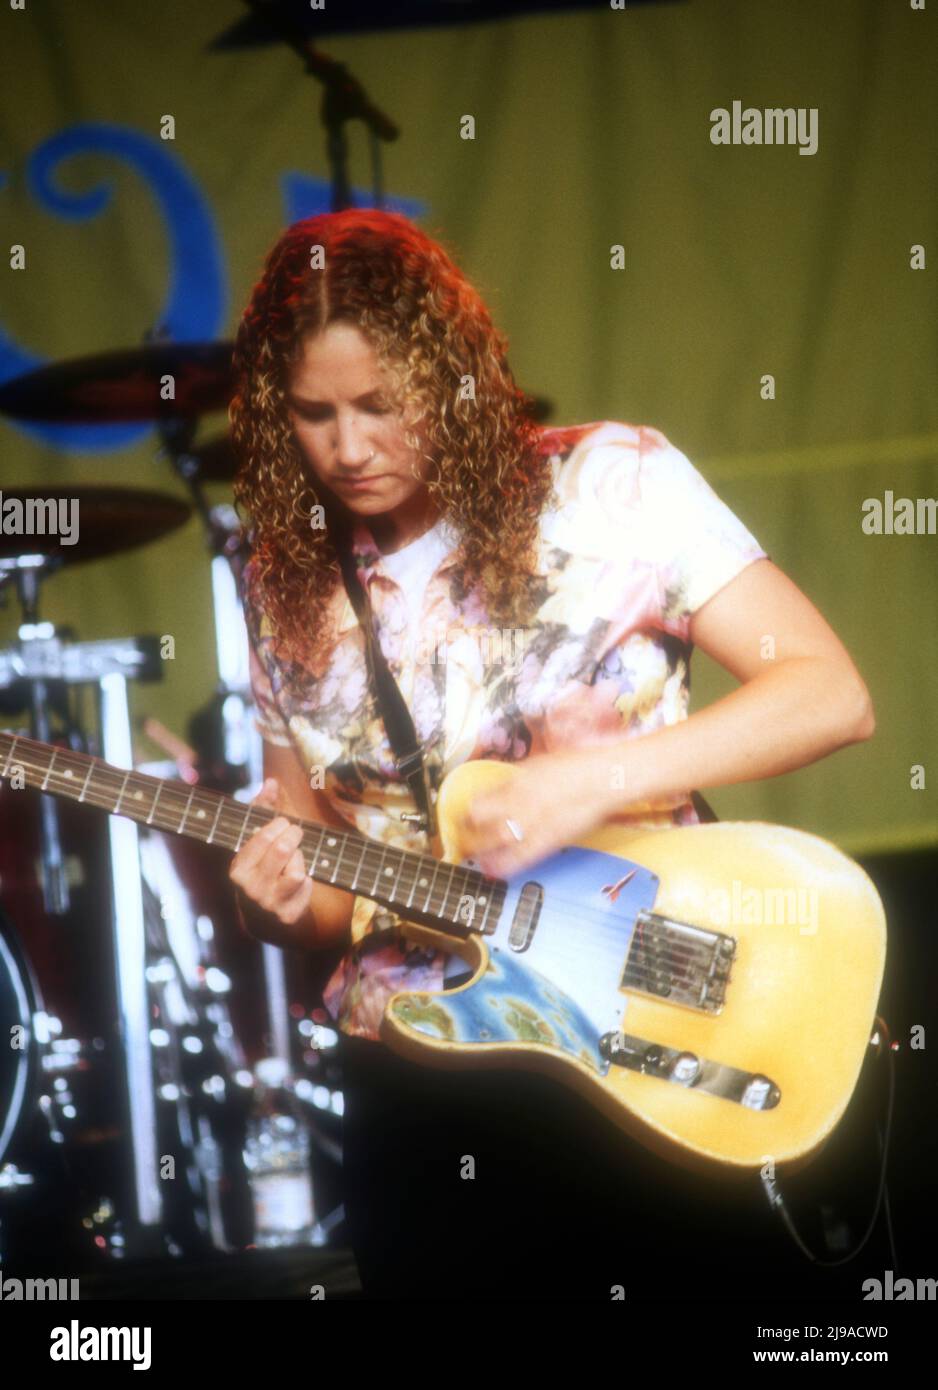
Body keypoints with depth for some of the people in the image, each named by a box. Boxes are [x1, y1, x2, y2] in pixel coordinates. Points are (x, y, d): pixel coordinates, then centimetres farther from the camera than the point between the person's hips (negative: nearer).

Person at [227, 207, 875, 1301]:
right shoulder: (287, 588, 5)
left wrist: (599, 779, -21)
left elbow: (833, 694, -12)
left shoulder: (613, 484, -6)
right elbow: (327, 901, 11)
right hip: (417, 1088, 3)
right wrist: (286, 907, -12)